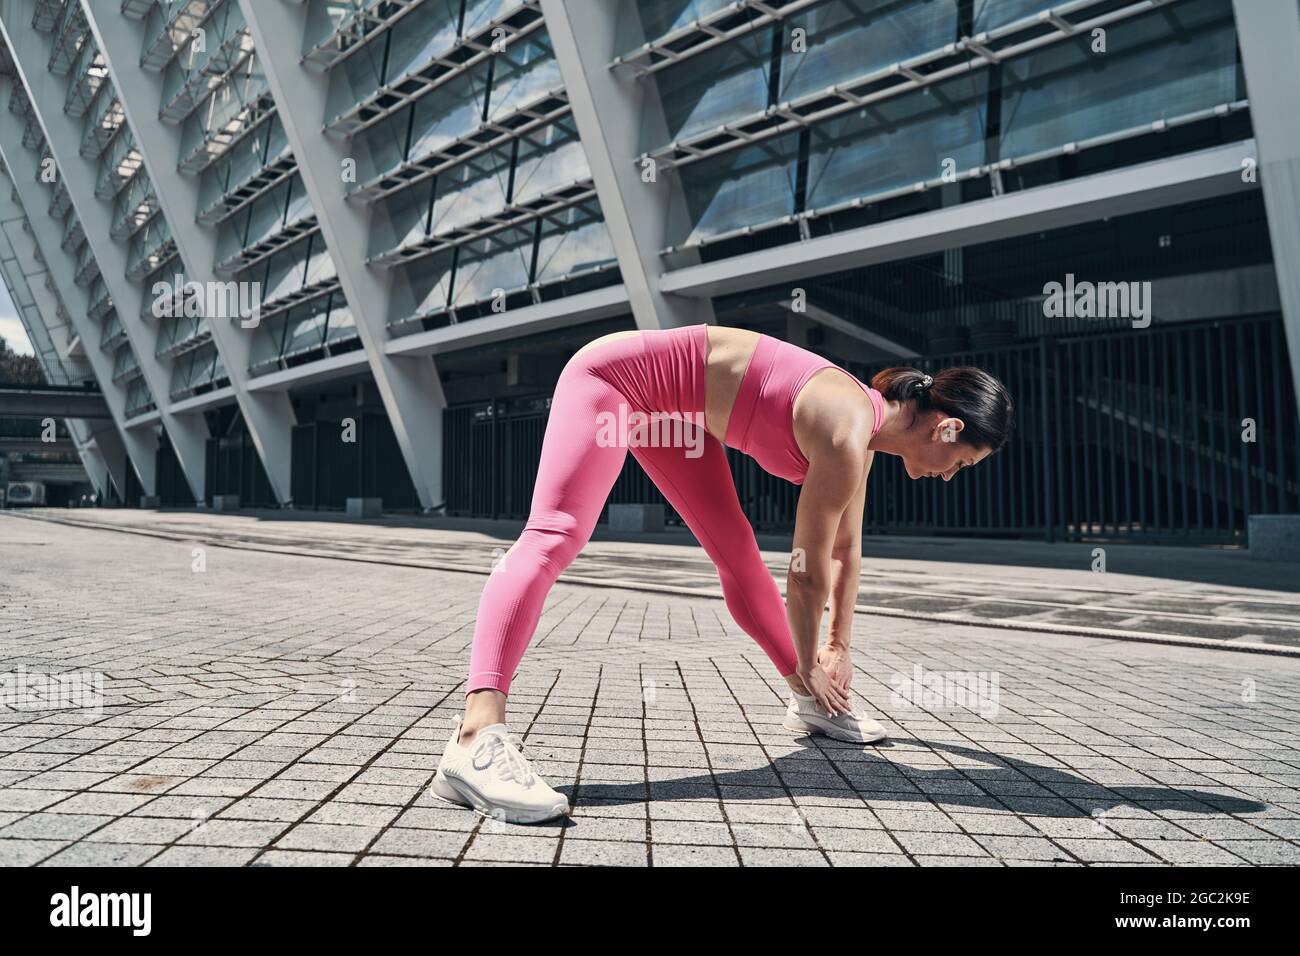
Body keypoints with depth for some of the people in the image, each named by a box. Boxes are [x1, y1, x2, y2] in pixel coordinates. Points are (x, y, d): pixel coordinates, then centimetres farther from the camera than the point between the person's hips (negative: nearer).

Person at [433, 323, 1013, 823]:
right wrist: (807, 665, -1)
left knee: (737, 551, 11)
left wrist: (840, 648, 22)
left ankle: (808, 704, 23)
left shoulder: (864, 428, 3)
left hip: (670, 411, 10)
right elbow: (808, 571, -17)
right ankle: (477, 736, -39)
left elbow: (847, 550, 15)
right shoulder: (847, 433, -25)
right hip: (616, 372, -10)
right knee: (554, 538, -26)